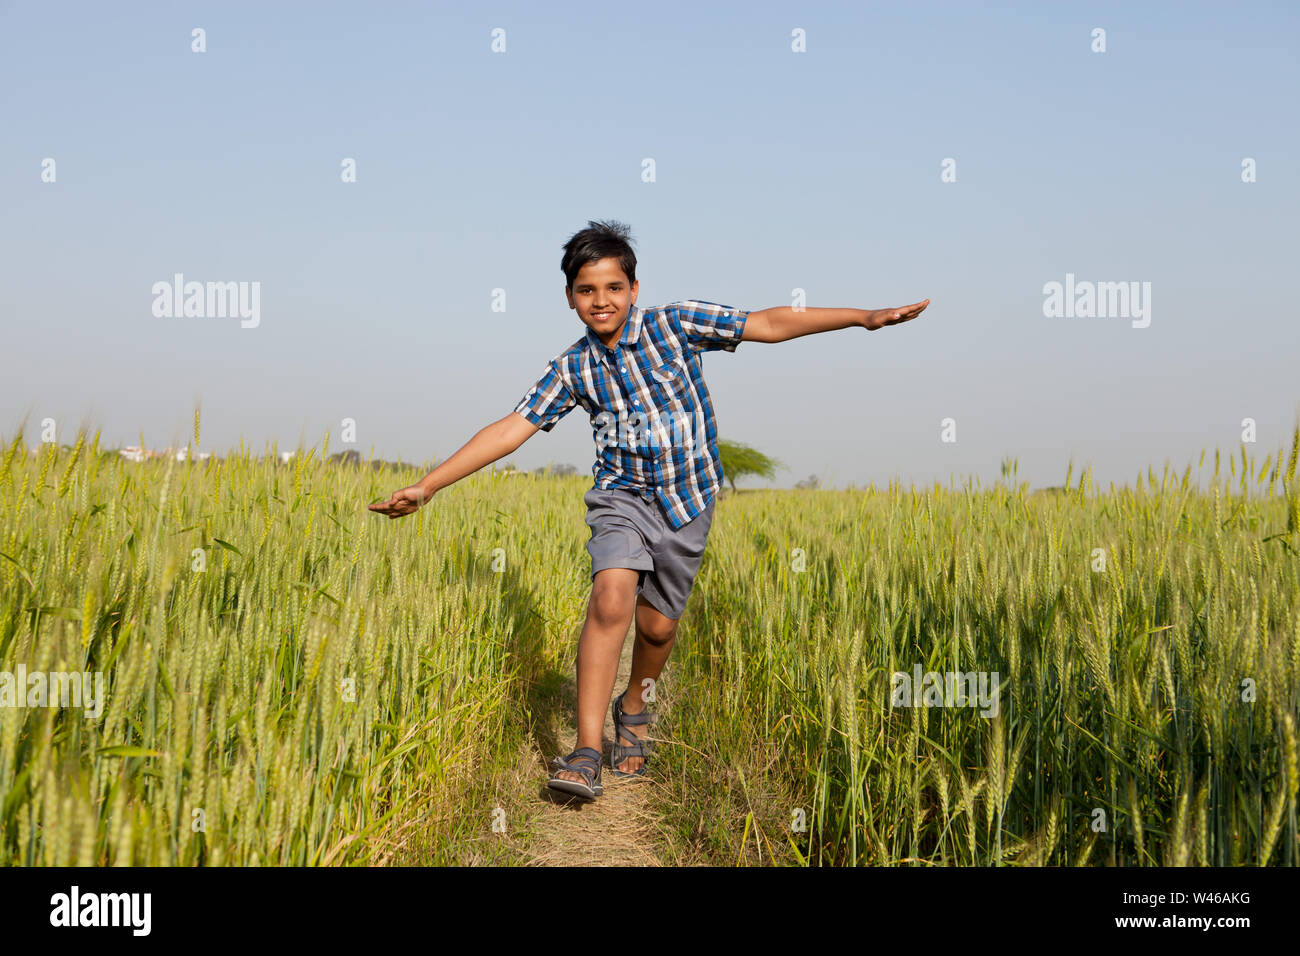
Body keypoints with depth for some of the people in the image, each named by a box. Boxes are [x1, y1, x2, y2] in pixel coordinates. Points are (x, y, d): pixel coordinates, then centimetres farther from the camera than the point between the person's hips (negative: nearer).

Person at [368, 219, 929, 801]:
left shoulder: (675, 325, -8)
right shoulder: (573, 369, -3)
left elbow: (769, 324, -9)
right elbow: (511, 429, -4)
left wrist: (866, 317, -13)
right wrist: (427, 486, -9)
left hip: (687, 500, 0)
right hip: (622, 495, 0)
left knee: (658, 624, 6)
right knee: (611, 599, -25)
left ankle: (635, 709, 39)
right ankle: (586, 751, -22)